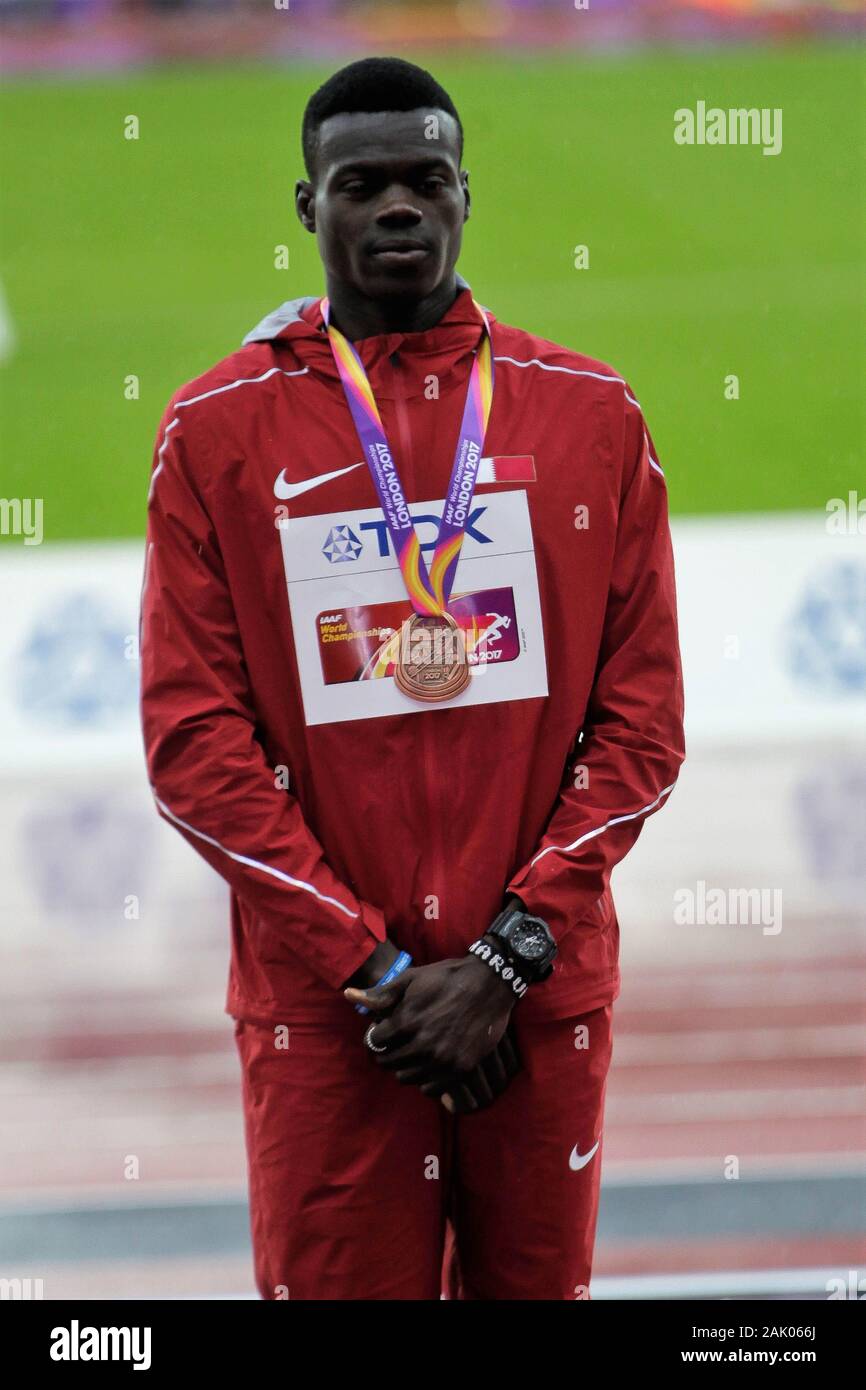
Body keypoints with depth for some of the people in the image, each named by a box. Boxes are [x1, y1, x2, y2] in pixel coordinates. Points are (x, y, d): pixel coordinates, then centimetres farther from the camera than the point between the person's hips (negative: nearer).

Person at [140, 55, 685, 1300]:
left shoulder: (593, 417, 4)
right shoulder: (218, 431, 1)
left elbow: (642, 719, 2)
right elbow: (194, 740, -3)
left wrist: (506, 960, -8)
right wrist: (372, 969, -9)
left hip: (544, 1002, 1)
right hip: (319, 1012, -1)